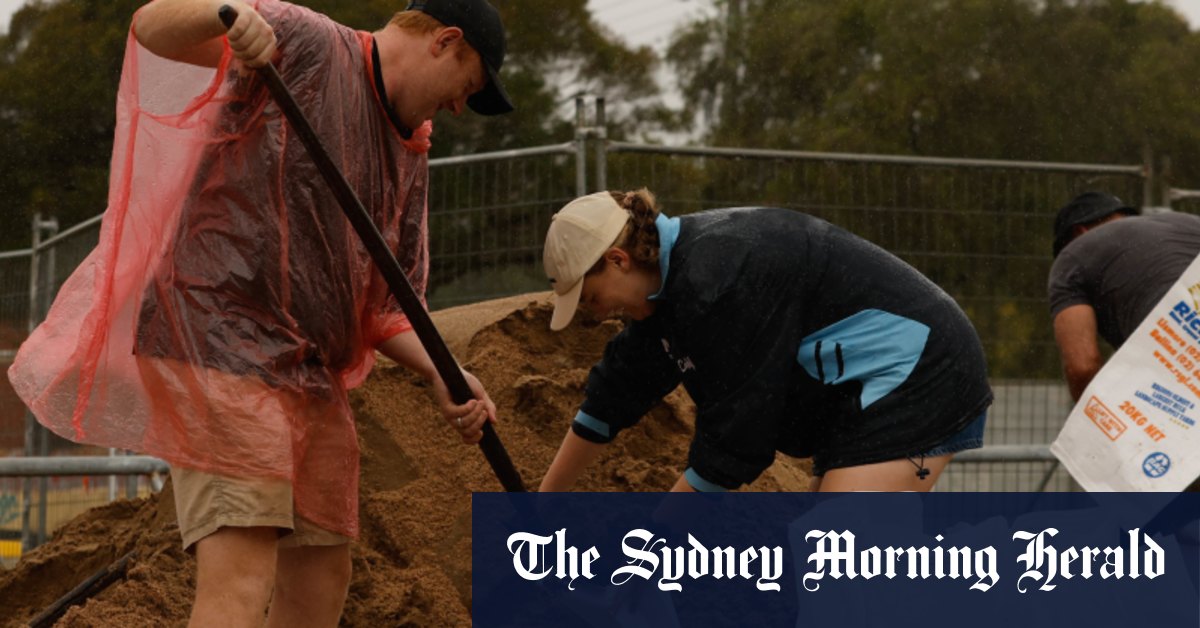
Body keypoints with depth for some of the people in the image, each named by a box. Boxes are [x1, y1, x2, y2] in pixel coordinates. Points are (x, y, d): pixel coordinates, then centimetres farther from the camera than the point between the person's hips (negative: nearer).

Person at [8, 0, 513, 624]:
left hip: (312, 373, 9)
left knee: (320, 576, 12)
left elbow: (381, 300, 21)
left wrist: (440, 373, 2)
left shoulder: (410, 155, 19)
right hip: (222, 338, -9)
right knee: (242, 571, -20)